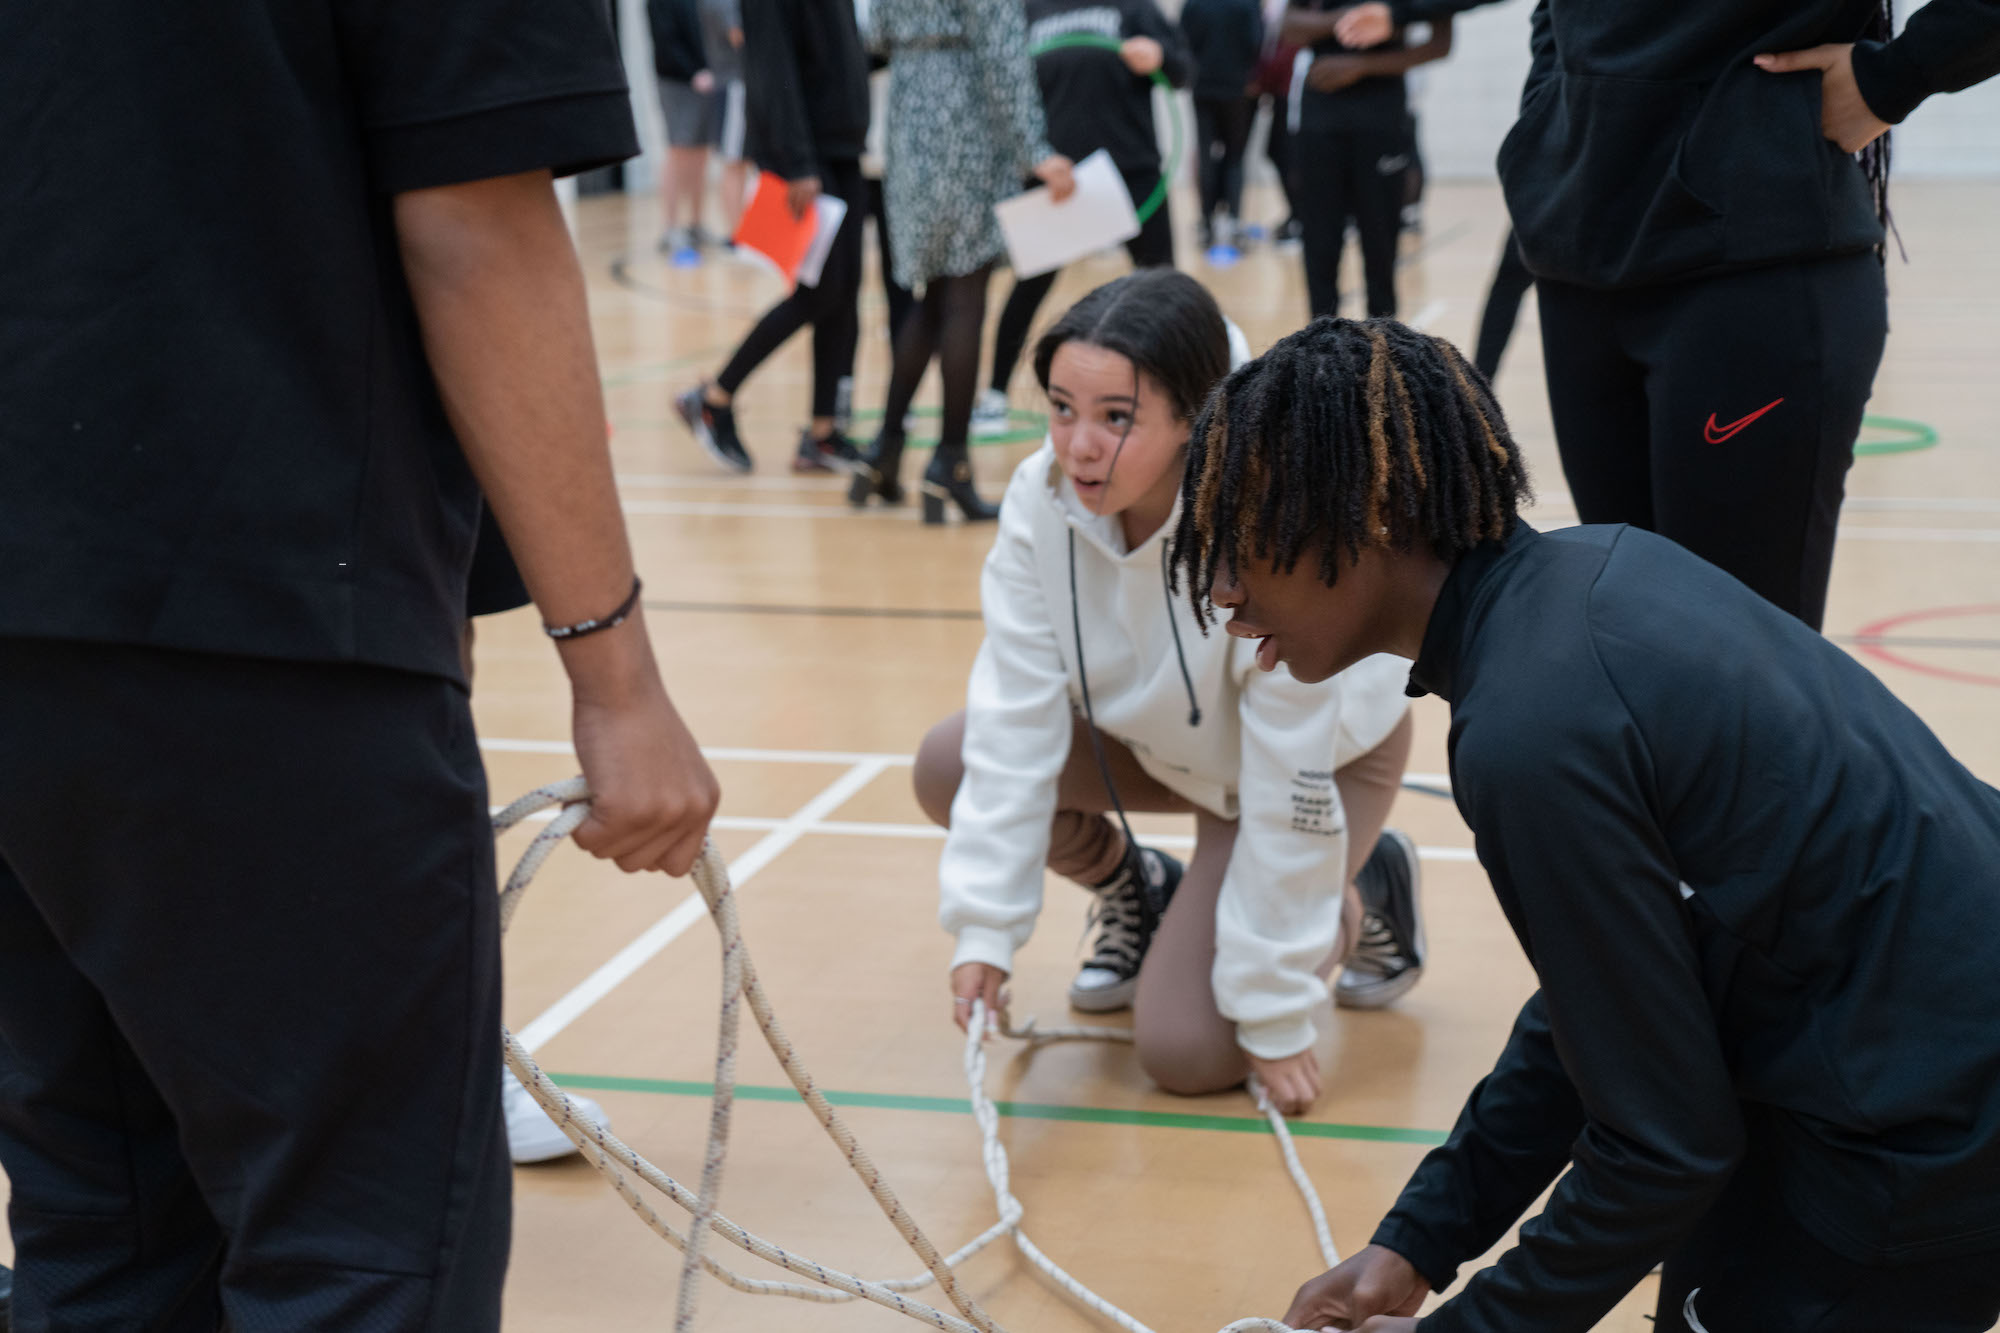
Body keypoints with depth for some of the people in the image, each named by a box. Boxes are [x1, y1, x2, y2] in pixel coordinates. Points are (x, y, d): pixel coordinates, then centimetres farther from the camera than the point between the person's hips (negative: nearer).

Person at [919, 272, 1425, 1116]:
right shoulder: (1043, 499, -25)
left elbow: (1288, 795, -32)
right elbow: (1018, 713, -22)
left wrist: (1275, 1020, -25)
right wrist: (983, 932, -27)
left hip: (1327, 752, -5)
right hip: (1165, 735, 5)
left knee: (1183, 1048, -16)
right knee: (950, 768, -16)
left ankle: (1363, 892, 11)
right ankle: (1138, 895, 11)